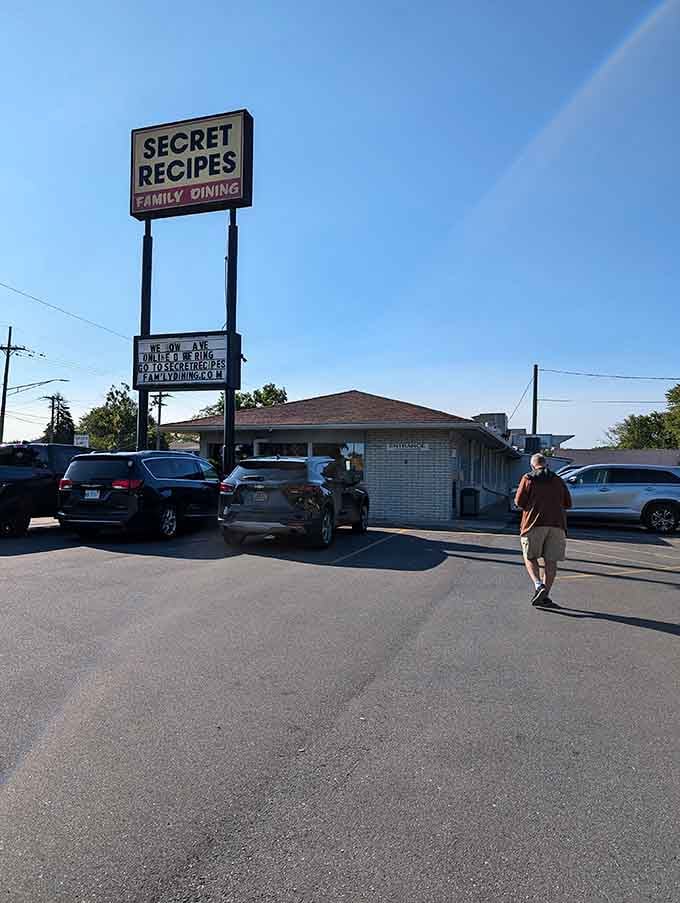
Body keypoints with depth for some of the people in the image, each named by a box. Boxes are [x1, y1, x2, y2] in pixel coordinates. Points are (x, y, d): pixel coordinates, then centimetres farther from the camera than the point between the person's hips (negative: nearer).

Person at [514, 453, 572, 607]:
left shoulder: (528, 479, 3)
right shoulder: (558, 480, 14)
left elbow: (519, 502, -3)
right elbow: (568, 503, 14)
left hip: (534, 524, -2)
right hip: (556, 525, 3)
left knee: (530, 557, 10)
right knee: (551, 561, 6)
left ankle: (538, 585, -10)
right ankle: (544, 596, 4)